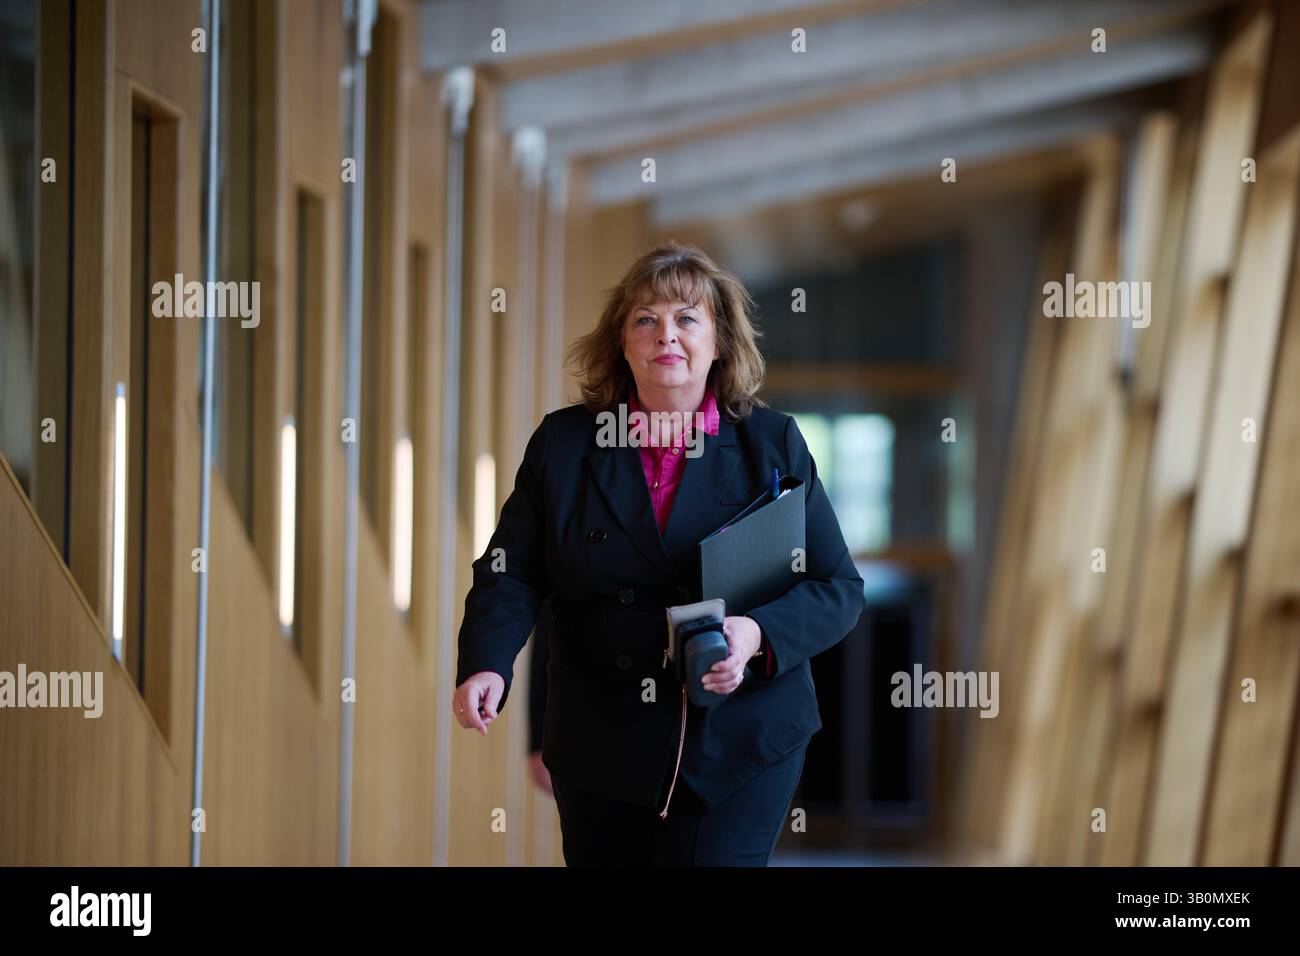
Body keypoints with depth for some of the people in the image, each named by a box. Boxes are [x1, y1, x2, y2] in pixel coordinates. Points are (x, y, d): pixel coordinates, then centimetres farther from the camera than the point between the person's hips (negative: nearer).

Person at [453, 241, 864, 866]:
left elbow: (838, 589, -1)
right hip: (599, 754, 2)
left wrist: (759, 635, -20)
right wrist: (485, 667, -19)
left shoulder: (772, 445, 1)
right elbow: (511, 573, 0)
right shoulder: (563, 442, 5)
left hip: (742, 750, -2)